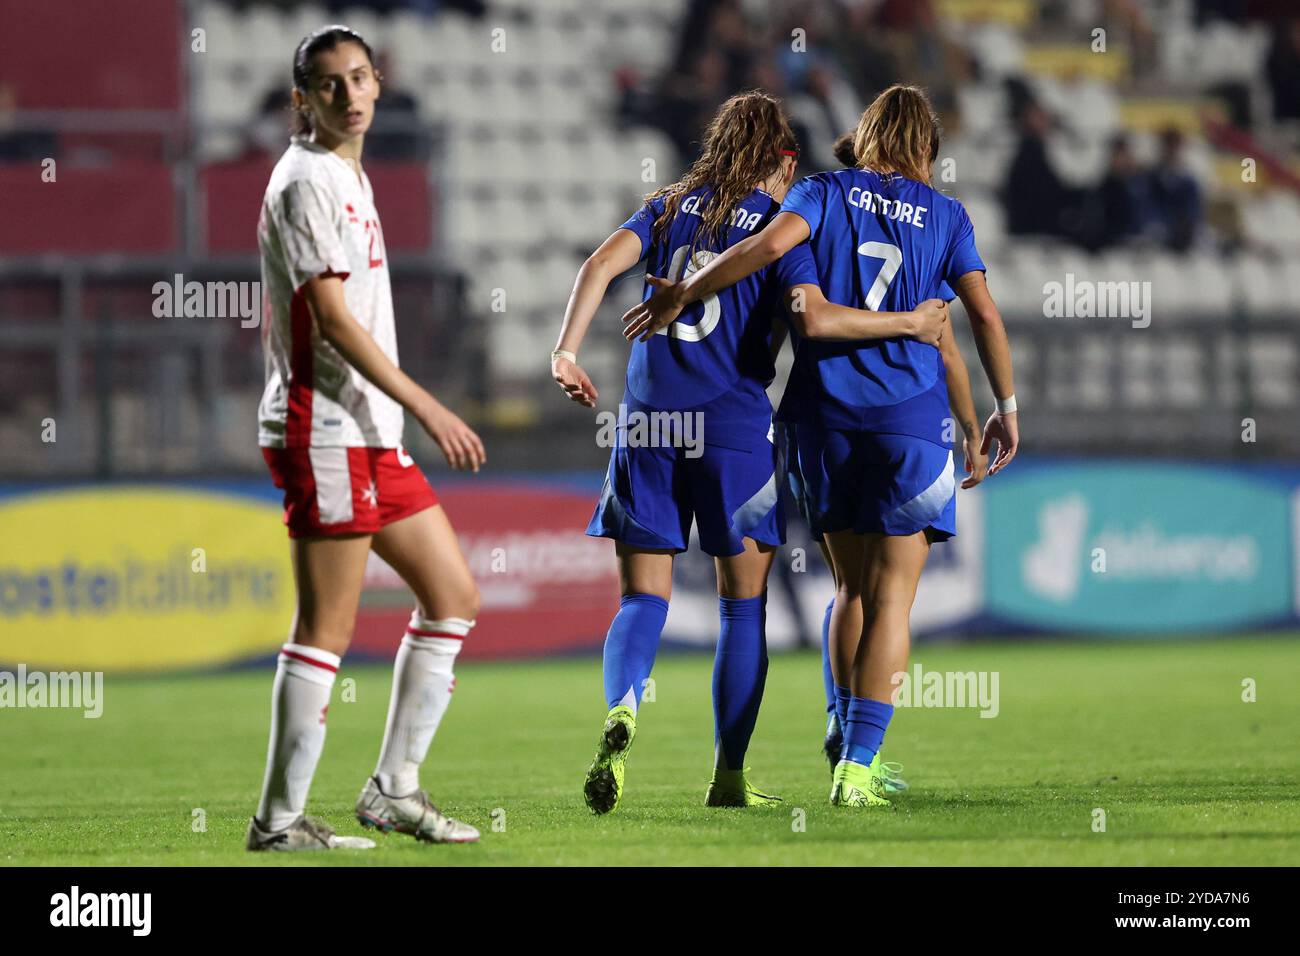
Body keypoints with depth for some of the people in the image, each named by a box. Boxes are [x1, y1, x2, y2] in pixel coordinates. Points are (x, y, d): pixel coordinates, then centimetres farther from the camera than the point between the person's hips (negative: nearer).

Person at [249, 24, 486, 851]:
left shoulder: (351, 178, 18)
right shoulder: (307, 182, -12)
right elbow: (332, 320, -18)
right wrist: (428, 409, -18)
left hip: (371, 435, 10)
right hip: (324, 433, -10)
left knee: (454, 596, 11)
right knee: (328, 628, -8)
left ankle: (395, 788, 16)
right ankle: (280, 820, -3)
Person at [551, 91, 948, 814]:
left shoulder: (670, 207, 14)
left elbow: (605, 262, -2)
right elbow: (815, 318, -14)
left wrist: (566, 353, -3)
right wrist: (910, 324, -5)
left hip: (647, 424, 3)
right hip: (734, 425, -3)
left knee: (643, 599, 6)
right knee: (744, 603, 10)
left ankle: (621, 710, -25)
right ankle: (729, 775, 9)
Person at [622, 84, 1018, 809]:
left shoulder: (826, 192, 6)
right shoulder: (946, 216, 6)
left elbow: (772, 241, -14)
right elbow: (985, 315, 1)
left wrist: (681, 296, -10)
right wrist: (1006, 408, 11)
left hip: (828, 415, 2)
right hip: (911, 416, -2)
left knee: (852, 588, 15)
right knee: (890, 598, -2)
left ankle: (855, 750, 15)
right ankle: (858, 767, -11)